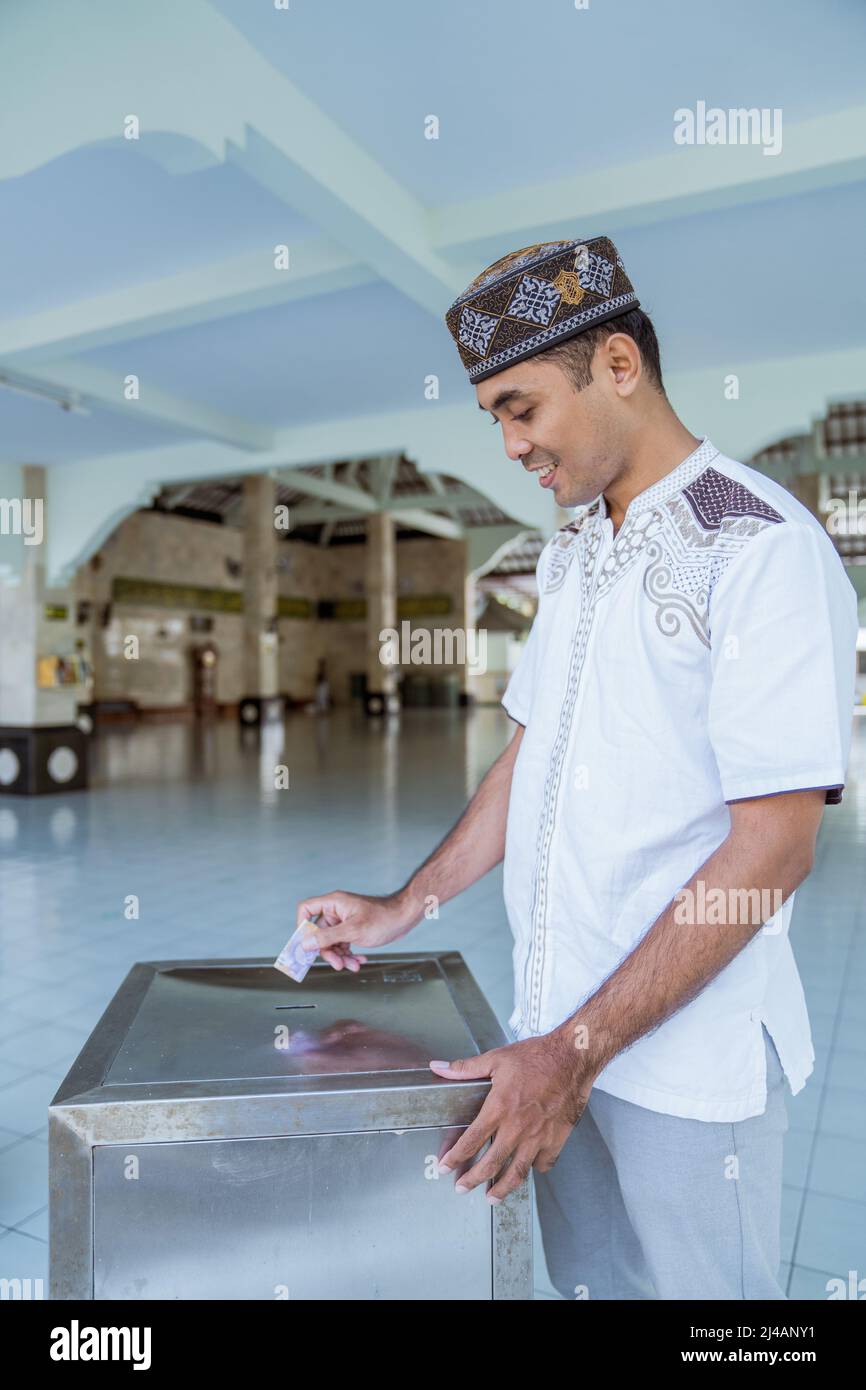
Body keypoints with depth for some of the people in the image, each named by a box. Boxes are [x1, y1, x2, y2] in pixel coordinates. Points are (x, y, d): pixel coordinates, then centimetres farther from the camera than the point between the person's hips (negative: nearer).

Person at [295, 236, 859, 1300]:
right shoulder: (575, 551, 8)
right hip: (559, 1032, 7)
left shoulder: (765, 549, -16)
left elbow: (771, 845, -20)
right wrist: (401, 910, 10)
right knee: (583, 1281, 21)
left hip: (690, 1058, -6)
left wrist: (575, 1053, -19)